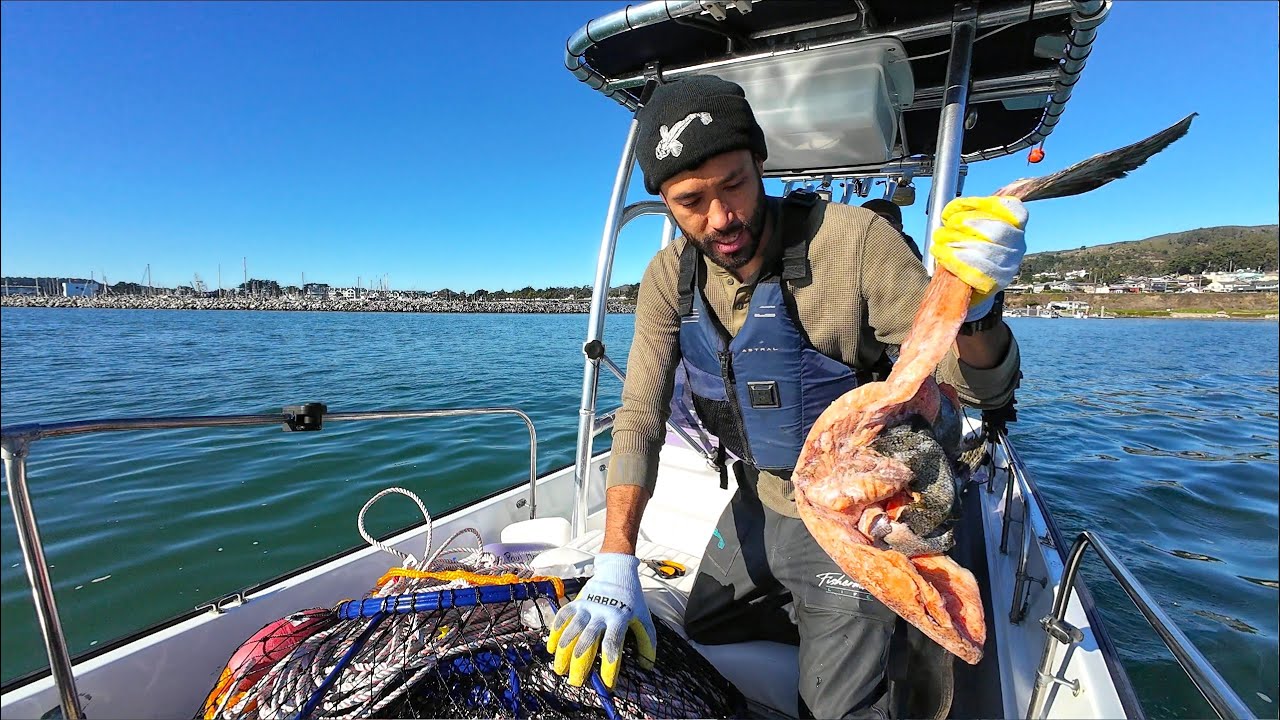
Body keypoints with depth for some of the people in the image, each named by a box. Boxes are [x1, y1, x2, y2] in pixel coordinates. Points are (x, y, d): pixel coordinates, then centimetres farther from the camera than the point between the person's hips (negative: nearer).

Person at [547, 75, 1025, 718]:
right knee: (696, 643, 25)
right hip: (757, 509, 6)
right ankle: (840, 629, 40)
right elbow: (639, 420, -12)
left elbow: (983, 387, -23)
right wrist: (615, 567, -22)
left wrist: (973, 309, -47)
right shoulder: (670, 278, -12)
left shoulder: (853, 242, -26)